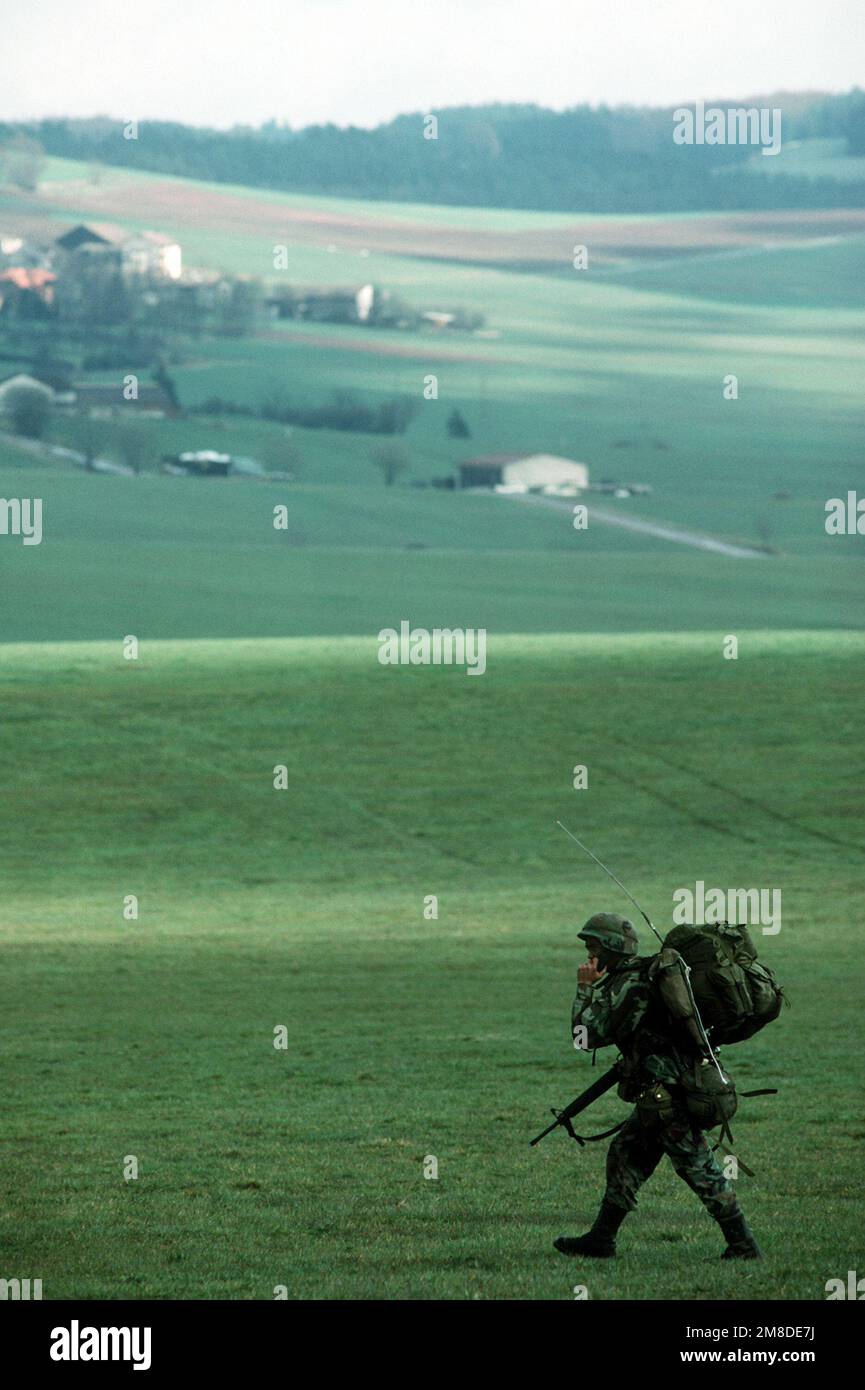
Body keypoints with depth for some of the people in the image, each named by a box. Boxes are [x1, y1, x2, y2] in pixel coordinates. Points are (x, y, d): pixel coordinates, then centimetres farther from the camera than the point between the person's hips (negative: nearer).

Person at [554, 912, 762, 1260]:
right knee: (625, 1155, 16)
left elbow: (586, 1035, -14)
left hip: (665, 1095, -10)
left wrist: (586, 989, -4)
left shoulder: (629, 986, -17)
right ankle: (600, 1239, 21)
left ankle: (744, 1246, -2)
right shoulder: (649, 974, 13)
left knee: (700, 1169, -5)